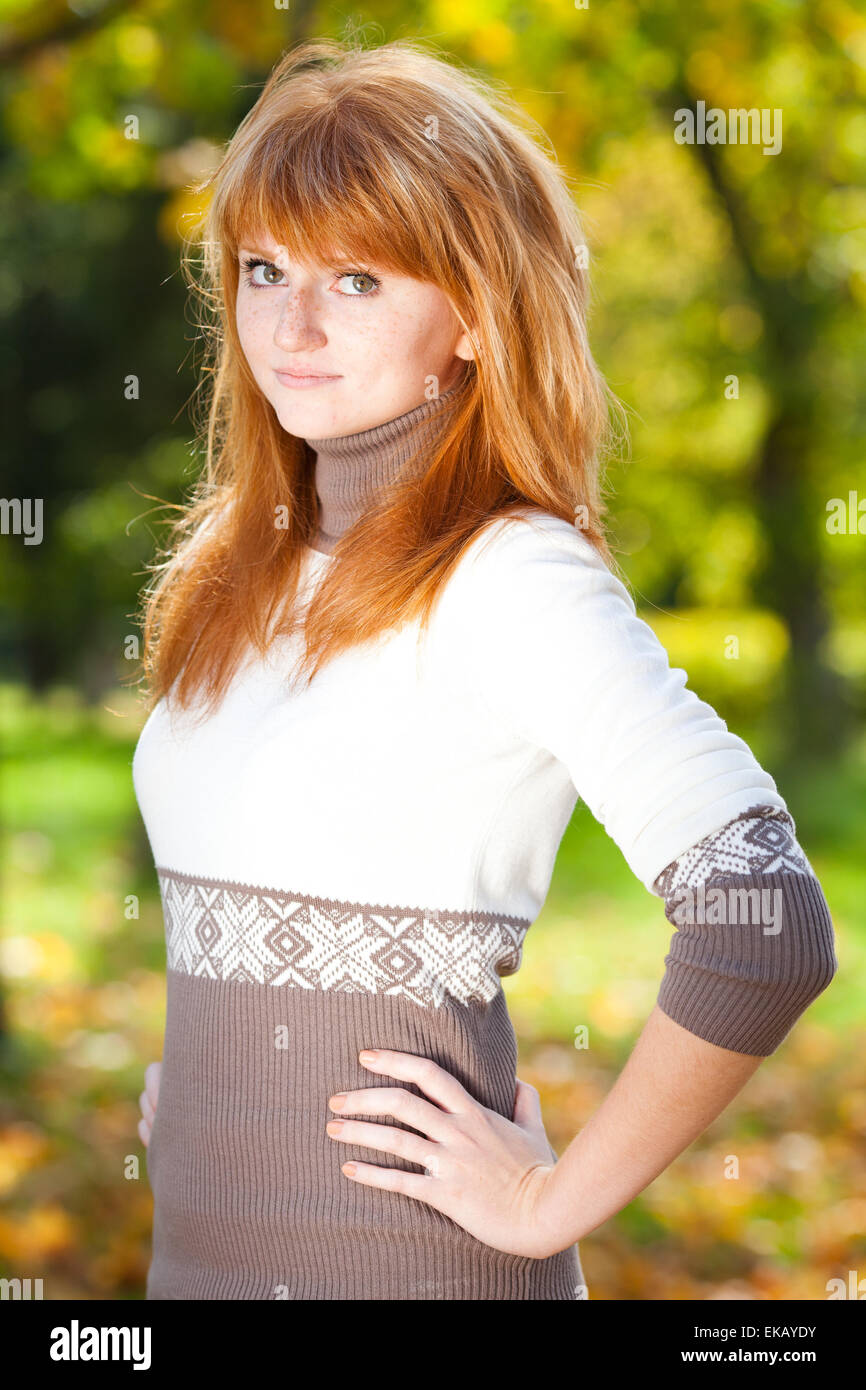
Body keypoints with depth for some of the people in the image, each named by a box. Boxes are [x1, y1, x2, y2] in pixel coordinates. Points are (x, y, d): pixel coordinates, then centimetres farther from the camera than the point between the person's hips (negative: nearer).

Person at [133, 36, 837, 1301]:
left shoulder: (513, 579, -16)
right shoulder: (252, 567, 7)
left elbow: (764, 925, -25)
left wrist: (557, 1200, -17)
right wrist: (198, 1067, 8)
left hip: (396, 1249, -7)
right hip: (204, 1241, 7)